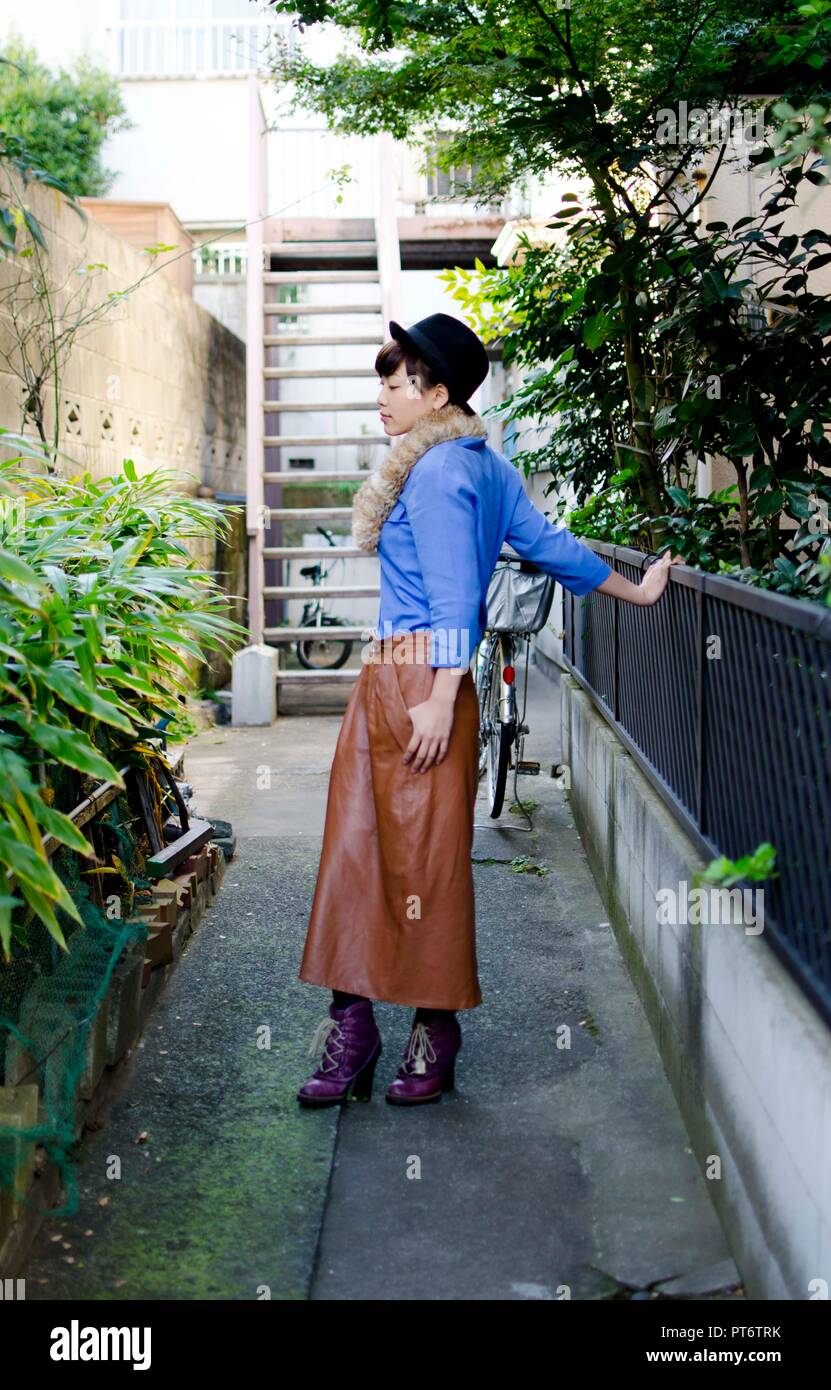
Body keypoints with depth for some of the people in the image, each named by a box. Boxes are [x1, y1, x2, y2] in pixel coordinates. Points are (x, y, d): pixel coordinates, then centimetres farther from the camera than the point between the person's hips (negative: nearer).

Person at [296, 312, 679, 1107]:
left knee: (425, 858, 0)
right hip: (386, 682, 10)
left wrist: (441, 700, -20)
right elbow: (548, 543, 20)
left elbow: (454, 591, -16)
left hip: (420, 678, -10)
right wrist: (637, 592, 30)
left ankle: (436, 1038, 12)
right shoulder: (482, 464, 18)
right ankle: (352, 1027, 13)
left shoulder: (438, 470, -10)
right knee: (354, 852, 7)